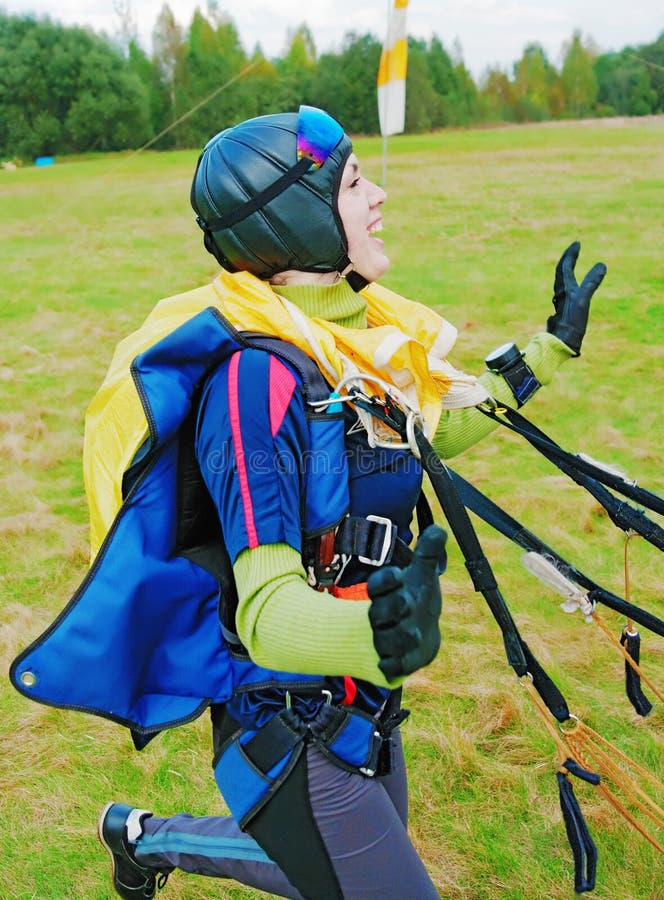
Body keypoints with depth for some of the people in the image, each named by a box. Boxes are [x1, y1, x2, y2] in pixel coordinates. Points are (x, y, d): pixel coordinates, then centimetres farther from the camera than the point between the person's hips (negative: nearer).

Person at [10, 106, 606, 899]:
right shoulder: (255, 376, -27)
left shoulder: (341, 337, -2)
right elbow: (265, 609, -33)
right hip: (291, 737, -8)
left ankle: (145, 836, 44)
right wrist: (373, 633, -53)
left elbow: (439, 425, 16)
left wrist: (552, 346, 19)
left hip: (355, 707, 8)